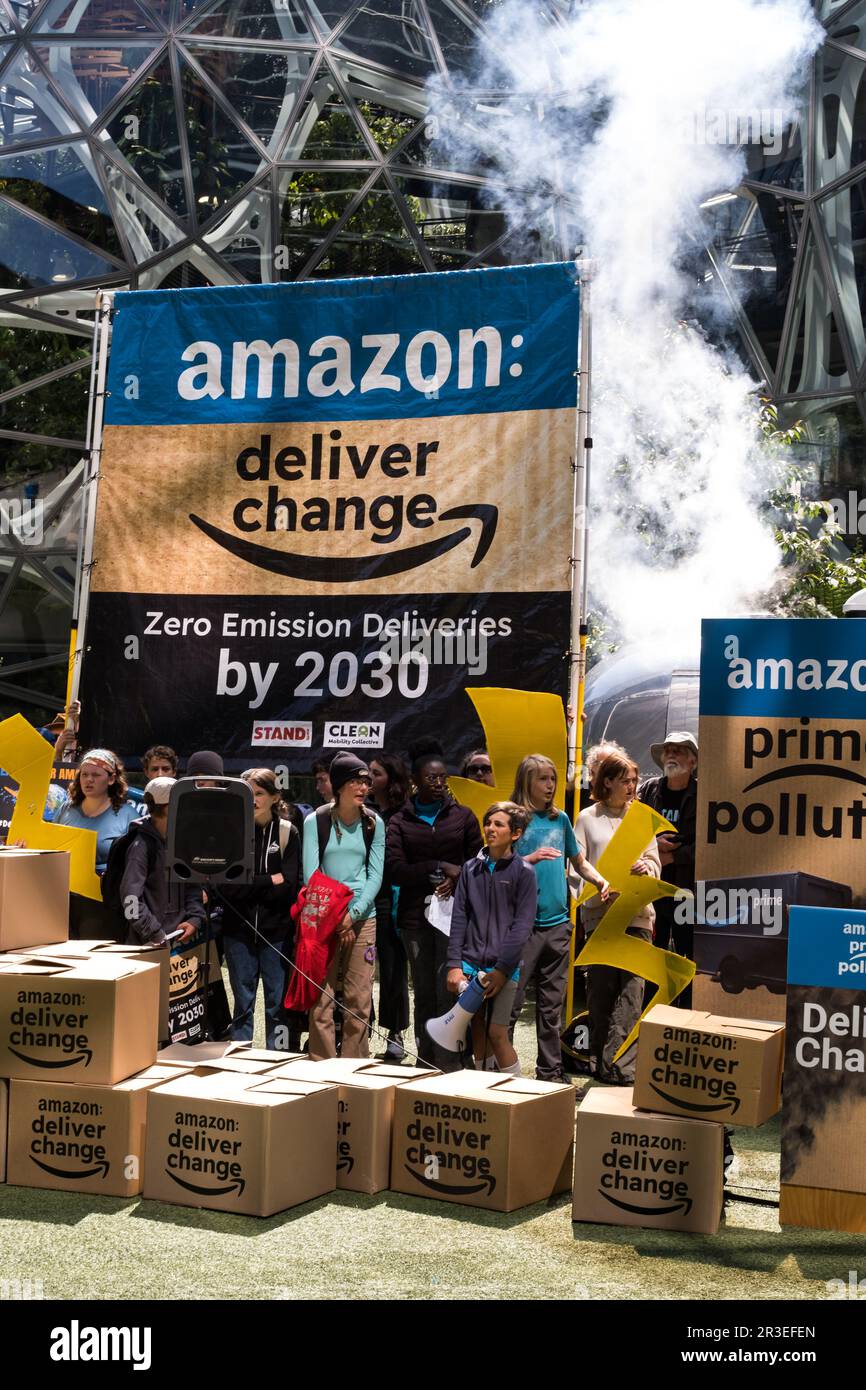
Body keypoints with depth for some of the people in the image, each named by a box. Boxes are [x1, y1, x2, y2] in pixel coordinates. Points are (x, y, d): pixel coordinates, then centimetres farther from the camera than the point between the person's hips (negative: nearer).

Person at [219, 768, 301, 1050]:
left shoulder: (287, 833, 1)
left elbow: (289, 886, -8)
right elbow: (227, 886, -7)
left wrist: (249, 887, -10)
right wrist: (270, 881, -10)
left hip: (276, 930, -1)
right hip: (239, 931, 1)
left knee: (277, 1001, 3)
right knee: (242, 1003, 7)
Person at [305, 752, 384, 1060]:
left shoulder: (373, 823, 7)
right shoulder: (315, 821, -1)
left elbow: (375, 875, 4)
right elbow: (310, 874, -5)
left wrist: (353, 914, -9)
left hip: (362, 918, 2)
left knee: (359, 999, 2)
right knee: (321, 998, -4)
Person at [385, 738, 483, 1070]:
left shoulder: (462, 816, 9)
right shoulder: (399, 821, 6)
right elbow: (395, 869, -5)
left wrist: (457, 879, -8)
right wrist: (439, 868, -12)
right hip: (415, 916, 1)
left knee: (448, 992, -10)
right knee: (423, 995, 7)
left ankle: (448, 1067, -7)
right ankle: (426, 1065, 15)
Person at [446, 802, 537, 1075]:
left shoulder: (523, 873, -2)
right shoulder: (471, 868, 9)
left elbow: (522, 926, -6)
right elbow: (459, 918, 8)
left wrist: (501, 970, -12)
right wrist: (454, 964, 0)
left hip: (504, 966, -4)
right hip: (470, 963, 4)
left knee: (497, 1033, -8)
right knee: (477, 1030, 7)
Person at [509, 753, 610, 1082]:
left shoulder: (560, 819, 14)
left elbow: (579, 862, 24)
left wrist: (600, 881, 7)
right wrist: (529, 859, -21)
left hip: (557, 922, 5)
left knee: (552, 1004, 10)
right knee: (510, 1001, -5)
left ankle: (550, 1072, 16)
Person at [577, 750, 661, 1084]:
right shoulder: (587, 818, 8)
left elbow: (655, 862, 16)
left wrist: (646, 866, -8)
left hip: (637, 913, 1)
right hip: (599, 912, -1)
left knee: (630, 988, -9)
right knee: (600, 988, 2)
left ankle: (617, 1065, -13)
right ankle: (599, 1059, 11)